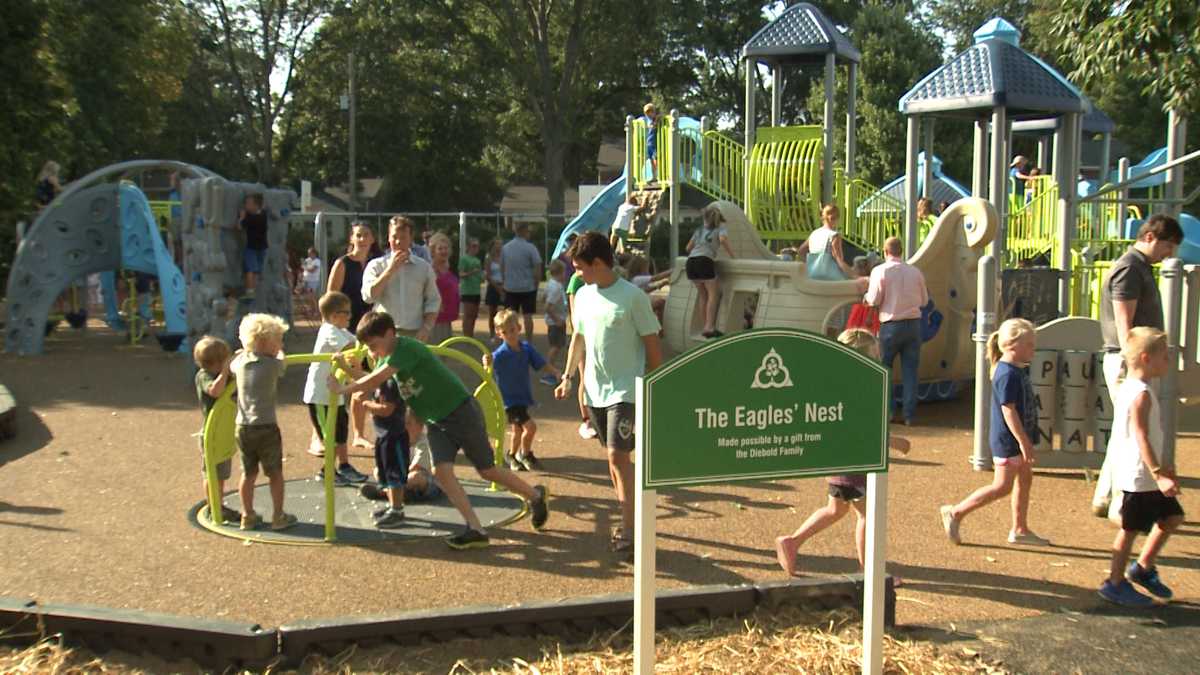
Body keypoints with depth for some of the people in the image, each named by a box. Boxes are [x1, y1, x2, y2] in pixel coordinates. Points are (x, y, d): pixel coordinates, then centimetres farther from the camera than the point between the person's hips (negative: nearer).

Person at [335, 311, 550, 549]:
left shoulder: (407, 349, -24)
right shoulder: (390, 357, 5)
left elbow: (375, 380, -28)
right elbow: (372, 384, 6)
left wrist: (345, 388, -19)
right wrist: (346, 367, -5)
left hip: (461, 412, -8)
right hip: (436, 422, 8)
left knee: (487, 470, 3)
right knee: (441, 470, -11)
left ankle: (536, 496, 26)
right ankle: (475, 529, -7)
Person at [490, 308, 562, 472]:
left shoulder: (526, 348, -6)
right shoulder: (499, 355, -23)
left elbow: (542, 364, 1)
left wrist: (559, 373, -13)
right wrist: (487, 365, -52)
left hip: (523, 396, 6)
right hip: (509, 399, -6)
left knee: (517, 430, 23)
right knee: (530, 426, -14)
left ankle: (511, 455, 47)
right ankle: (525, 455, 12)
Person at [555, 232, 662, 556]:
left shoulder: (632, 296, -12)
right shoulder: (583, 295, 7)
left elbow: (652, 344, -8)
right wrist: (568, 377, 14)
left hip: (626, 390, -7)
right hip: (595, 390, 7)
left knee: (618, 455, -15)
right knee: (613, 456, 13)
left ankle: (629, 530, -10)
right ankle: (630, 517, 25)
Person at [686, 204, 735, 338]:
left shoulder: (699, 229, 25)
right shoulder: (720, 229, 13)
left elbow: (688, 248, 27)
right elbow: (723, 240, -9)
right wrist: (732, 255, -1)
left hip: (691, 262, 5)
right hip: (705, 261, -5)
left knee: (703, 295, 15)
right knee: (713, 294, 0)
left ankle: (707, 327, 15)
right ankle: (709, 327, -12)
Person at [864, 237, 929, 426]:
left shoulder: (880, 271, -7)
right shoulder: (915, 272, 4)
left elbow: (874, 300, -10)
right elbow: (924, 300, 10)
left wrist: (866, 296, 11)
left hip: (891, 325, -3)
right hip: (913, 323, 3)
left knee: (883, 368, 13)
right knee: (910, 370, 6)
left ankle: (888, 410, 10)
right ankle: (909, 415, 5)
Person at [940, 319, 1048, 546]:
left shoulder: (1017, 370, 10)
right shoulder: (1007, 374, -22)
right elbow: (1008, 410, -25)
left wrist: (1026, 441, 22)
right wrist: (1024, 443, -24)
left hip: (1016, 439, 10)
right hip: (1008, 440, -10)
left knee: (1025, 479, 14)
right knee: (1002, 486, -5)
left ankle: (1020, 529, 23)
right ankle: (955, 512, 1)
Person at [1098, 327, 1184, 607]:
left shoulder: (1130, 388, 11)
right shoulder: (1142, 394, -20)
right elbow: (1141, 439, -27)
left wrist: (1162, 465, 27)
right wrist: (1158, 475, -30)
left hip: (1144, 475, 10)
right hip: (1138, 476, -10)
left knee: (1173, 516, 17)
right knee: (1131, 528, 0)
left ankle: (1143, 568, 25)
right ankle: (1115, 583, 11)